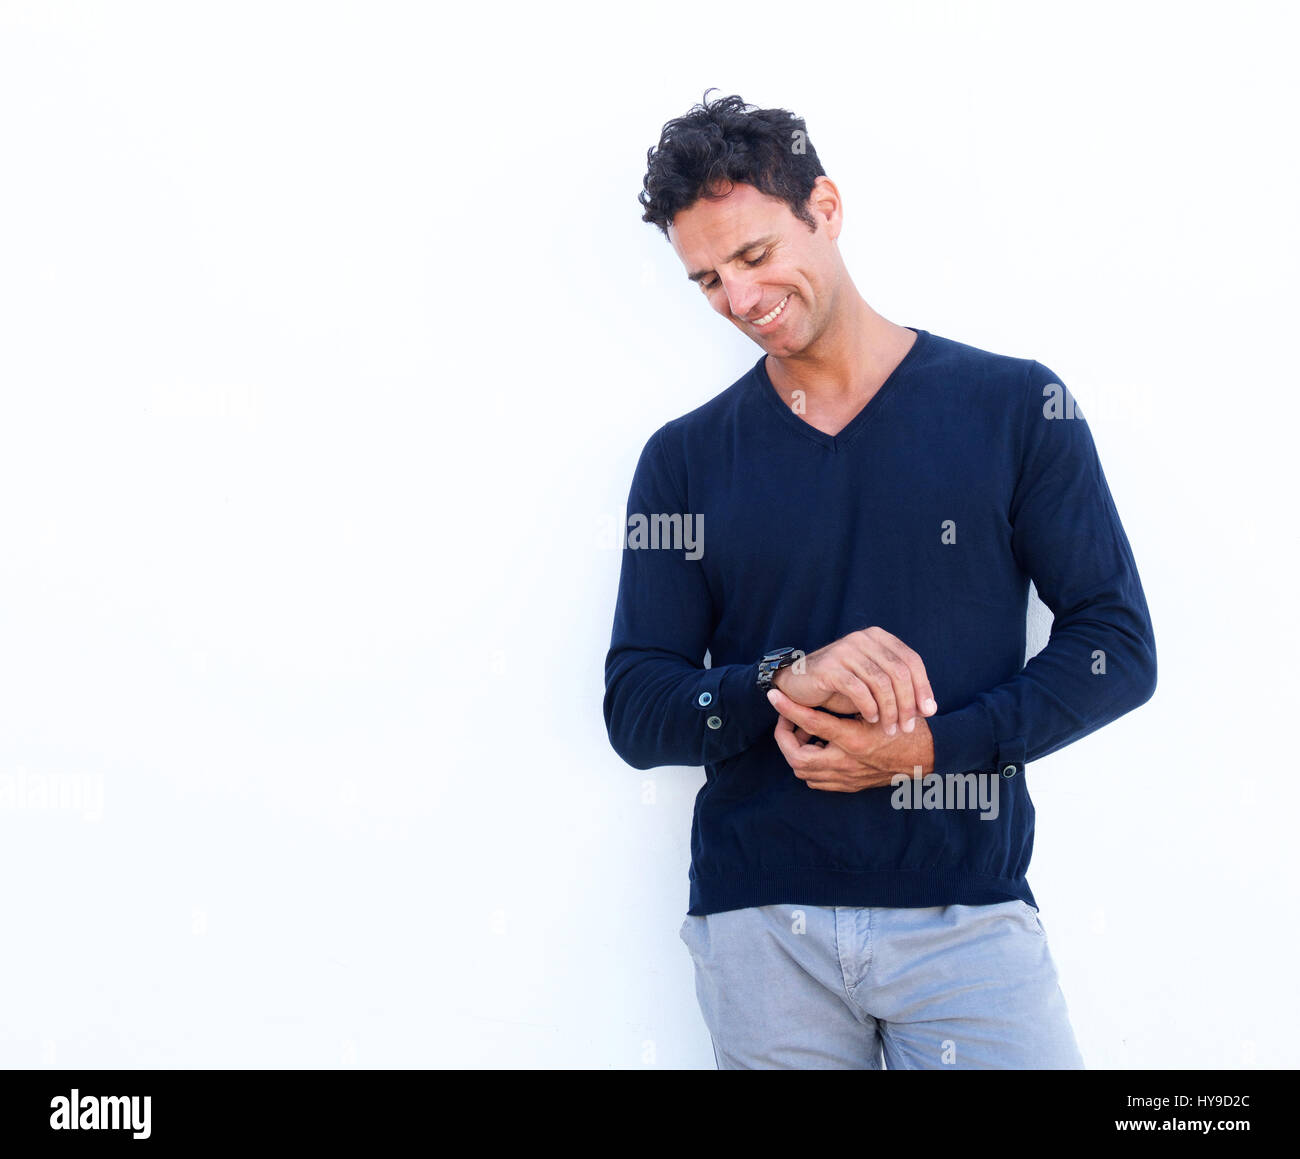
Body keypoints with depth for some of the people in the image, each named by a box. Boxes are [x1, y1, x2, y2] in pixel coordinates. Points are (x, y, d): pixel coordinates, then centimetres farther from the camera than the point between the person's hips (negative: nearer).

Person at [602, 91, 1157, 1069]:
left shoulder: (1014, 408, 1)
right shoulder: (684, 461, 6)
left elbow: (1119, 644, 1)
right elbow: (635, 712, 3)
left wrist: (930, 745, -12)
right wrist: (780, 683, -17)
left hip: (967, 913, -1)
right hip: (759, 925, 1)